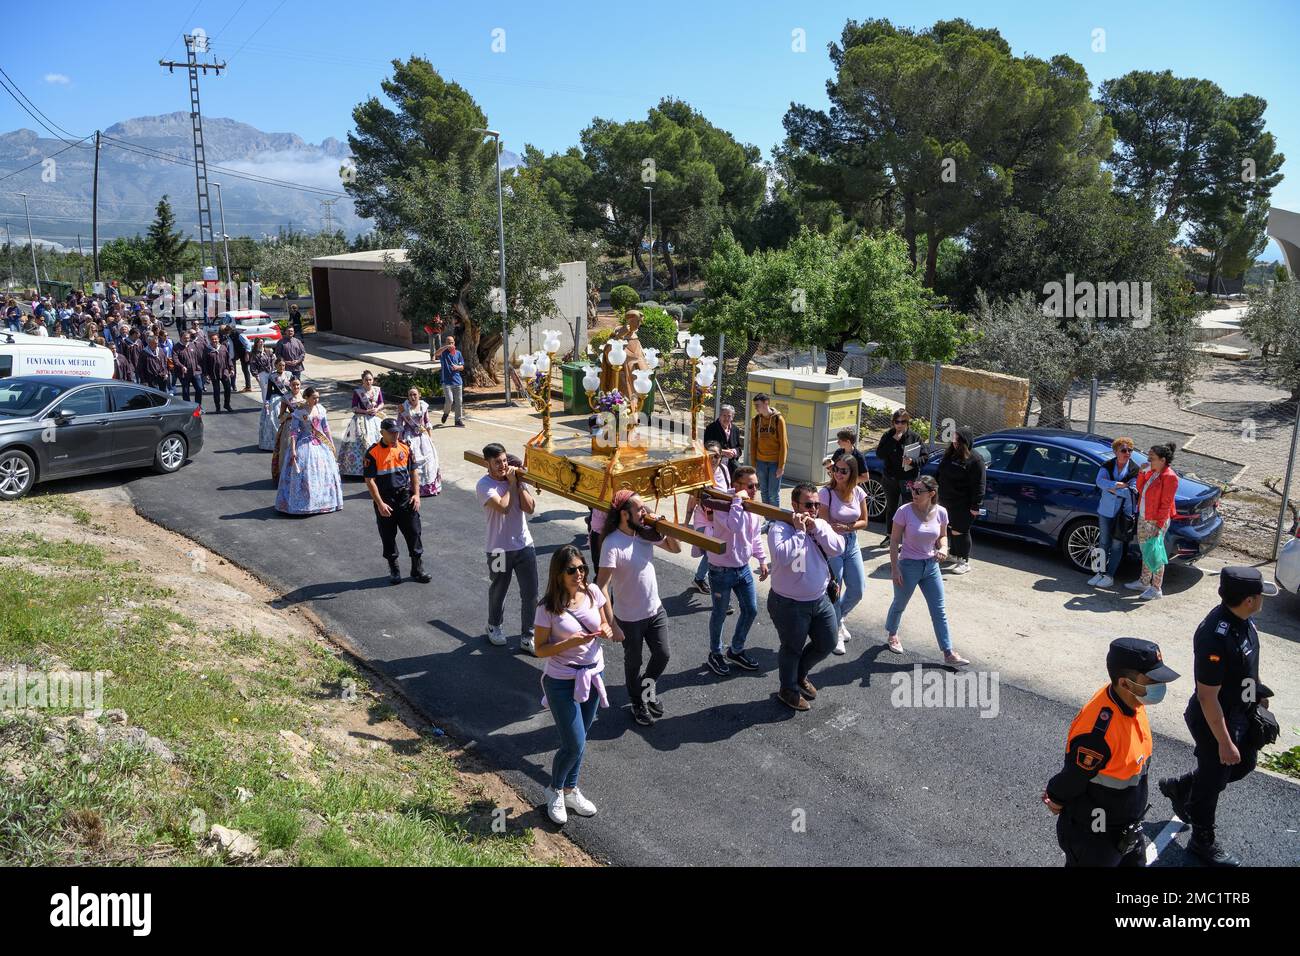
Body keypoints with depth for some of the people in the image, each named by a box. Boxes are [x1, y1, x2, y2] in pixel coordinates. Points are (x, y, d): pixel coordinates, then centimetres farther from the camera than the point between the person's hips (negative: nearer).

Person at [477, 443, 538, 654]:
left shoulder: (516, 478, 1)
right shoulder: (484, 485, -13)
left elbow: (530, 508, -6)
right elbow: (503, 506, -26)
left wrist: (518, 483, -12)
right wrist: (511, 483, -15)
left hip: (524, 545, 4)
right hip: (500, 549, -3)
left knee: (530, 594, 4)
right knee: (498, 592, 17)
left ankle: (527, 637, 17)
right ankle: (494, 626, 43)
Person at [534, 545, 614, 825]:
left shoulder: (592, 593, -5)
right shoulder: (548, 608, -19)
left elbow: (605, 626, 9)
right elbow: (540, 650, -12)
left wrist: (606, 632, -14)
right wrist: (570, 642, -26)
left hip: (594, 674, 5)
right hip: (562, 682, -5)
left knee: (578, 741, 18)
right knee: (574, 746, -1)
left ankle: (570, 791, 39)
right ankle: (555, 791, 27)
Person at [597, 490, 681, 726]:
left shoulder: (646, 533, -7)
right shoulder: (612, 544, -26)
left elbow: (676, 549, 6)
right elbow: (602, 586, -27)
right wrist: (612, 624, -27)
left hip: (656, 611, 5)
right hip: (629, 618, -5)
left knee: (663, 655, 15)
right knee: (633, 662, 16)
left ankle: (647, 686, 45)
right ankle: (638, 703, 40)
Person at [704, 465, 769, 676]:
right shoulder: (723, 506, -23)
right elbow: (734, 526, -42)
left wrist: (762, 559, 14)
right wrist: (738, 501, -36)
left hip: (743, 568, 7)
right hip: (721, 571, -7)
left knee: (751, 610, 13)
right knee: (720, 615, 9)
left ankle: (736, 650, 34)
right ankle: (715, 654, 31)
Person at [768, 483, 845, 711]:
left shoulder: (821, 525, 3)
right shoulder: (780, 527, -18)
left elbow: (837, 549, -11)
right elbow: (783, 556, -34)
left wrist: (816, 528, -19)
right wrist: (799, 531, -28)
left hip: (820, 600, 7)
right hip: (789, 604, -7)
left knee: (827, 644, 19)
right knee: (792, 649, 12)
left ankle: (800, 674, 44)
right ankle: (788, 690, 35)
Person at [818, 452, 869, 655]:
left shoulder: (858, 492, -2)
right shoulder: (826, 493, -16)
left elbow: (864, 521, 4)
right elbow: (824, 524, -15)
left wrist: (847, 527, -13)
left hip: (852, 543, 5)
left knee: (858, 590, 9)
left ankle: (839, 619, 36)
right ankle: (836, 632, 20)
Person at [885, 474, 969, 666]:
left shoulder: (941, 512, -8)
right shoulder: (904, 511, -18)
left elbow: (942, 536, 8)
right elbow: (894, 541, -12)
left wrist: (943, 548, -15)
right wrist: (894, 569, -13)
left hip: (931, 566, 3)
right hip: (908, 565, -3)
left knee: (939, 611, 6)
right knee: (900, 604, 17)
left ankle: (948, 653, 13)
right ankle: (892, 635, 45)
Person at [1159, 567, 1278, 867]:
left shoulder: (1241, 619, -9)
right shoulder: (1216, 638, -37)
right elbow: (1207, 696, -29)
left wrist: (1257, 692, 21)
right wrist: (1224, 741, -22)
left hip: (1240, 714, 9)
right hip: (1215, 721, -9)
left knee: (1244, 764, 27)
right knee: (1213, 780, 13)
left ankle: (1178, 787, 45)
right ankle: (1203, 841, 37)